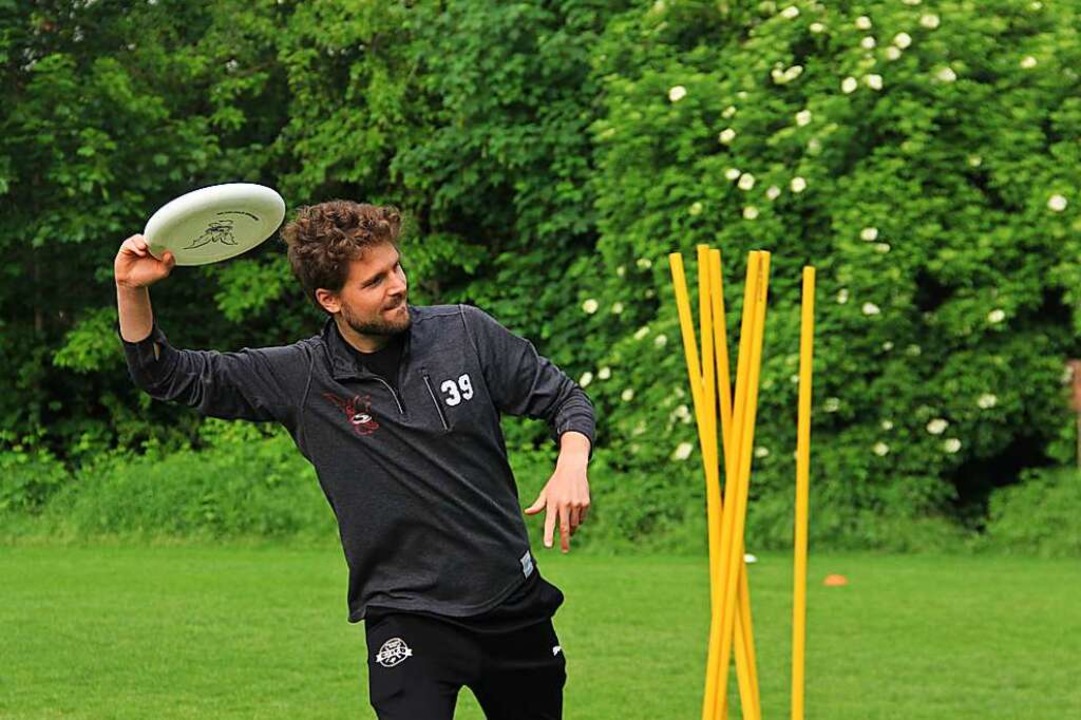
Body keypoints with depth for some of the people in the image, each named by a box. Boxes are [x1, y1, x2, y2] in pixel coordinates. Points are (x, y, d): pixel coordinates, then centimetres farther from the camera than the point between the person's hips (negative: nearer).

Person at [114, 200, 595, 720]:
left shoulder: (466, 332, -5)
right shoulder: (300, 378, -8)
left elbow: (564, 398, 5)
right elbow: (167, 375, -5)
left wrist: (572, 463, -15)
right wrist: (132, 291, -21)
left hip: (513, 599, 2)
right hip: (405, 618, -2)